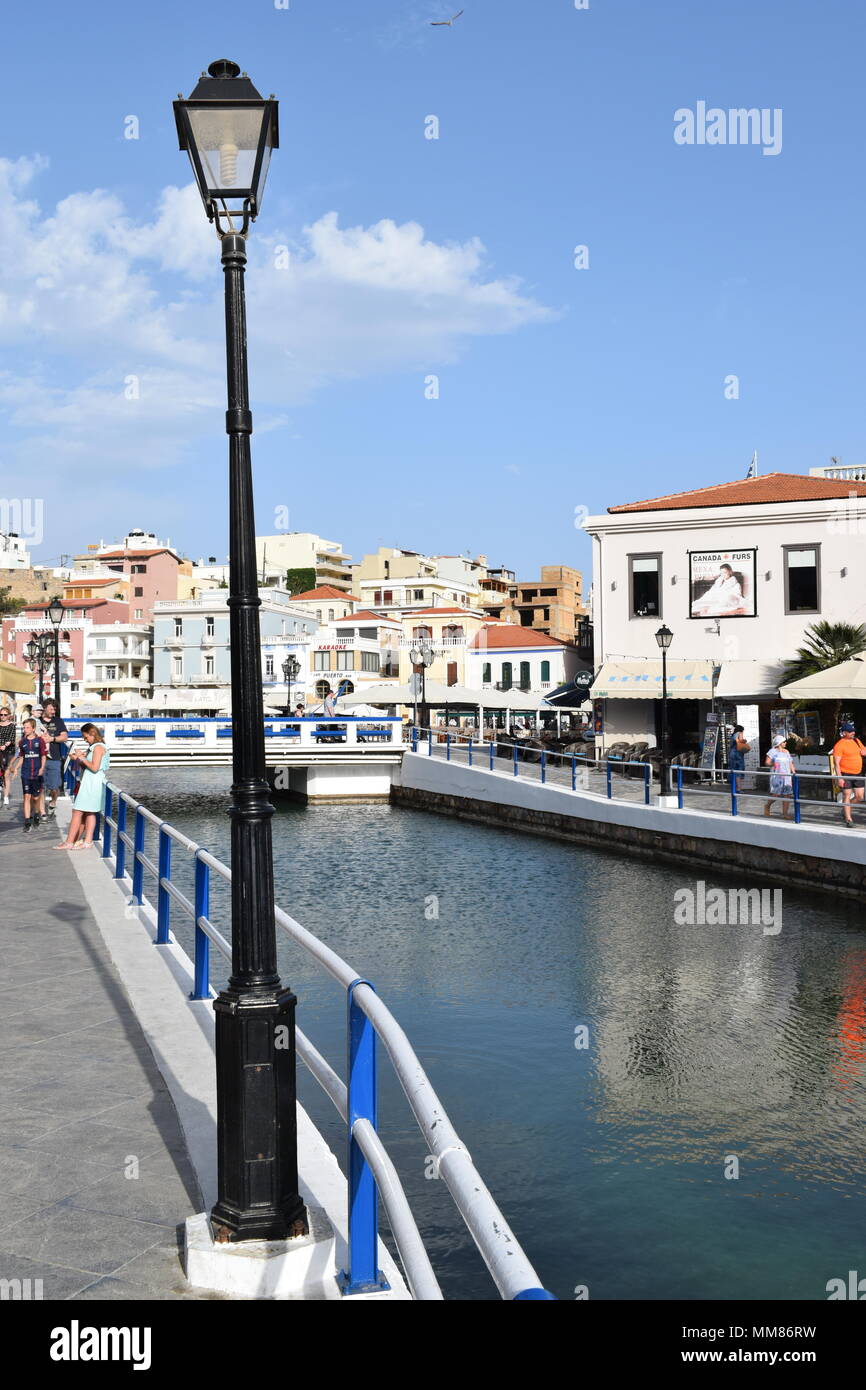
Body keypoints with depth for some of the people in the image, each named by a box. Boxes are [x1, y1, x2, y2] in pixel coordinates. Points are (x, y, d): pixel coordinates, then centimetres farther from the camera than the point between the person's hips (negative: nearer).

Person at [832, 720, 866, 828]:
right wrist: (839, 777, -21)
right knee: (847, 796, -1)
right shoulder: (839, 745, -12)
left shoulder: (856, 741, 10)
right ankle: (848, 820, 5)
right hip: (846, 775, -7)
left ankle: (845, 810, 29)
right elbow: (836, 762, -15)